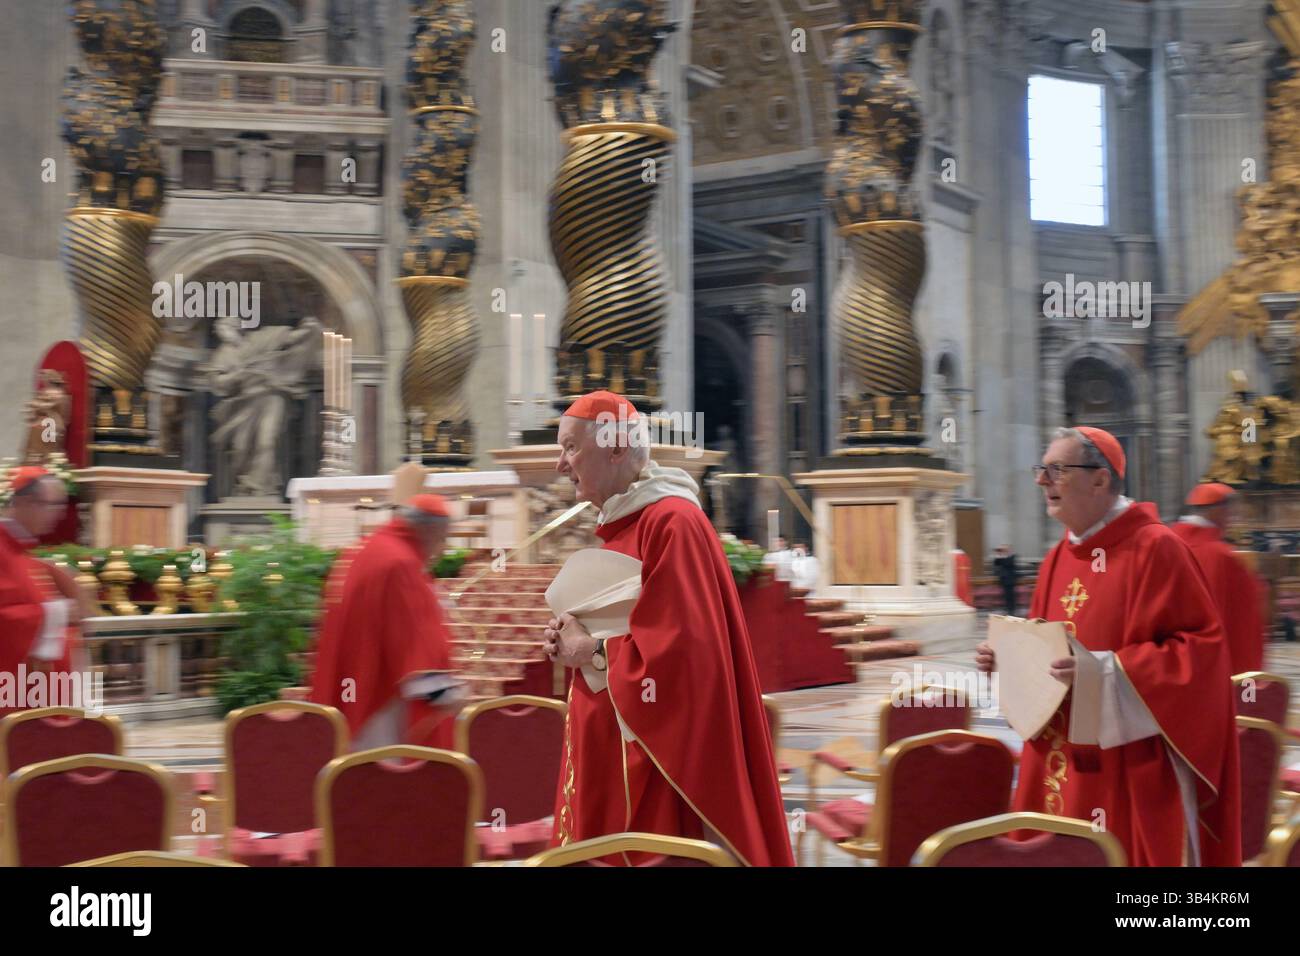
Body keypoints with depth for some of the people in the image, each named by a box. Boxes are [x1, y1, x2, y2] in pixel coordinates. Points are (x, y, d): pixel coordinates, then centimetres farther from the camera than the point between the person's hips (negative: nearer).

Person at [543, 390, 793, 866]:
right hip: (611, 755, 9)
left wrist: (594, 652, -12)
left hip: (654, 756, -9)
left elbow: (679, 652, -24)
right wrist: (576, 643, 2)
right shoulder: (622, 525, 13)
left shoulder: (672, 523, -17)